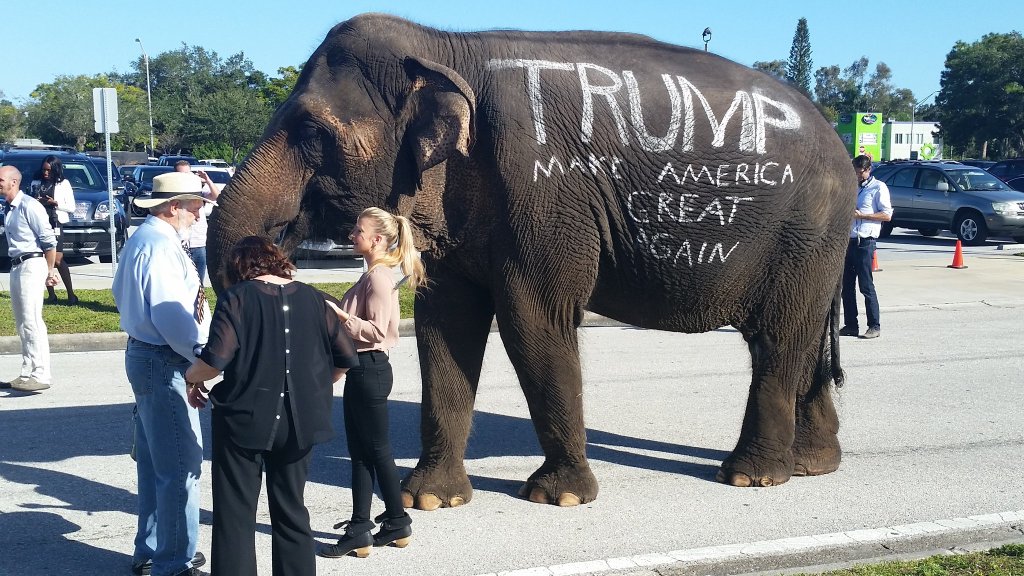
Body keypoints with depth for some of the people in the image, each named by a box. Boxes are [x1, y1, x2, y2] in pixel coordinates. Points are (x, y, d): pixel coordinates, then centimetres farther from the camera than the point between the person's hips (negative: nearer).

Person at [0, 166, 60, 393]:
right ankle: (27, 374, 16)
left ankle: (40, 375, -12)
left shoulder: (29, 206, -12)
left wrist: (50, 272, -9)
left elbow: (49, 240, -13)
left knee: (31, 321, -12)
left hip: (31, 265, -9)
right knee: (22, 324, 11)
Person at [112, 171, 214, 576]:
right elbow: (171, 315, -25)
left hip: (143, 353, 11)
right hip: (164, 362, -11)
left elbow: (123, 295, 22)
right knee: (181, 466, -5)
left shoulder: (140, 238, 13)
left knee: (153, 461, 19)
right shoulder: (160, 245, -19)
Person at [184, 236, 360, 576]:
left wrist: (192, 378, 1)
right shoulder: (311, 298, 4)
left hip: (245, 421, -4)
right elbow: (346, 357, 6)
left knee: (235, 516, 8)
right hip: (298, 423, 4)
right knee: (291, 511, 17)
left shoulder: (237, 297, -8)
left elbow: (217, 357, -19)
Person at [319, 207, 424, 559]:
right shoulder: (372, 274, 14)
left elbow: (376, 331, -22)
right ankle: (360, 530, 19)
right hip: (360, 369, 10)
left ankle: (398, 523, 12)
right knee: (360, 451, 12)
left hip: (370, 370, -10)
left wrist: (338, 314, -25)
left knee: (376, 450, 0)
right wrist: (336, 312, 11)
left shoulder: (379, 277, -16)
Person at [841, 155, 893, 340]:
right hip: (849, 241, 7)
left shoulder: (878, 187, -1)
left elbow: (887, 215, -8)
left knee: (866, 286, -6)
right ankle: (850, 325, 13)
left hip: (865, 242, -7)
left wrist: (860, 215, -14)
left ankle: (875, 326, 0)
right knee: (847, 285, 6)